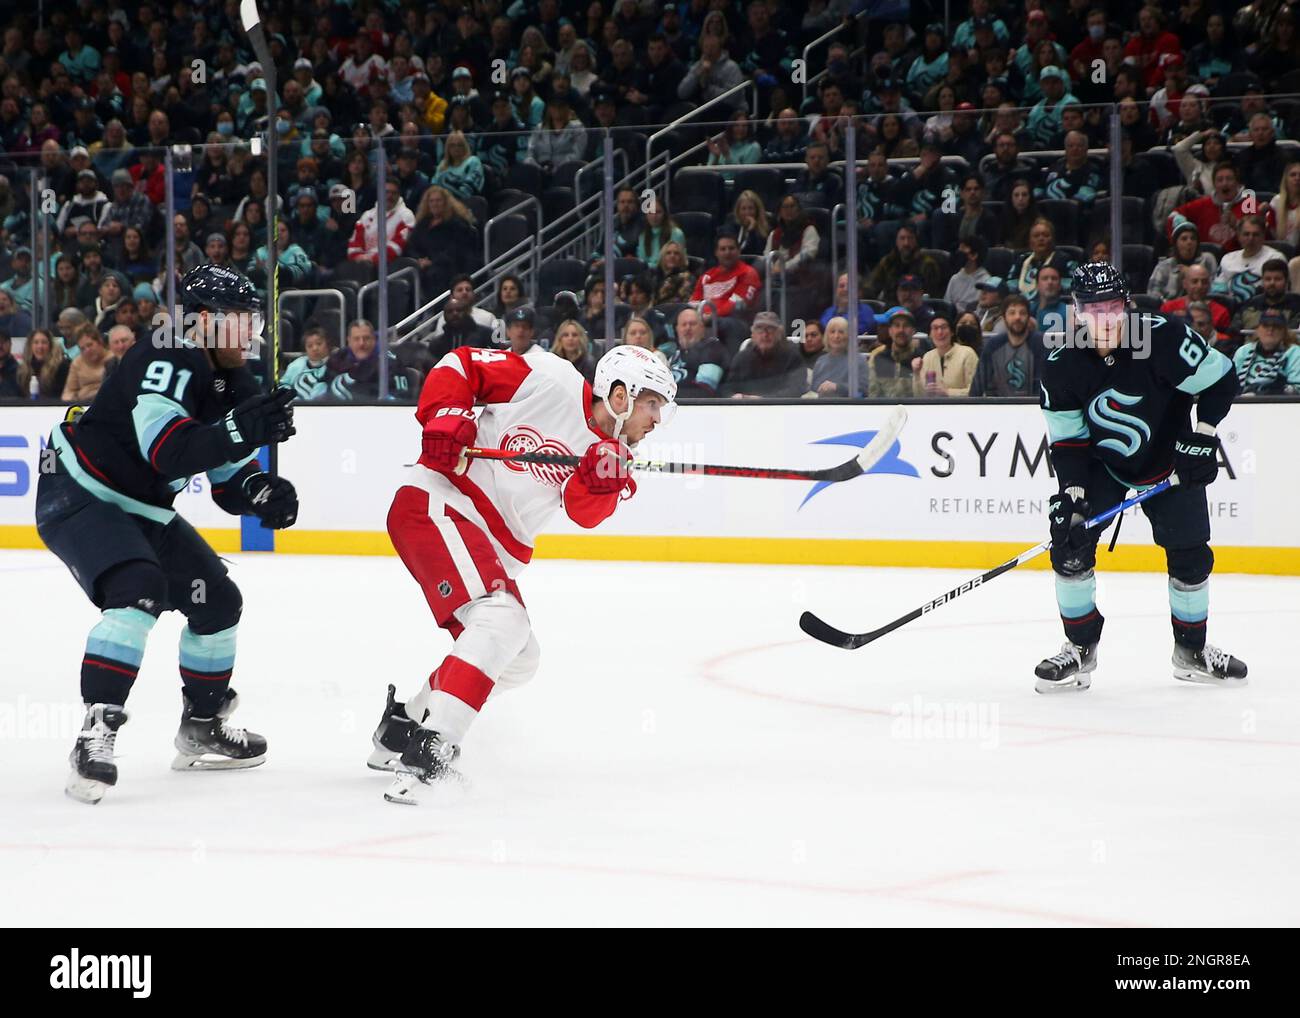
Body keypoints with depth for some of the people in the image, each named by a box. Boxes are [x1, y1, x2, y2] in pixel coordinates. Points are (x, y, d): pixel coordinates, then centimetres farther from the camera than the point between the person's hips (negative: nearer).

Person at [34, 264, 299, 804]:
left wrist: (261, 492, -16)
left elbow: (229, 482, 6)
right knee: (139, 590, -31)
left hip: (141, 510, 10)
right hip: (78, 496, -10)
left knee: (218, 598, 11)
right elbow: (169, 452, -36)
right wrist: (242, 430, -46)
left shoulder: (234, 386, 4)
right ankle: (96, 731, -32)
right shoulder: (167, 361, -24)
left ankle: (202, 727, 29)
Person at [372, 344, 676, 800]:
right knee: (500, 619, -28)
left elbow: (585, 511, -6)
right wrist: (444, 418, -21)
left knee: (518, 660, 16)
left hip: (494, 547, 10)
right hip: (437, 506, -10)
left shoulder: (609, 452, 10)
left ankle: (402, 729, 27)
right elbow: (459, 365, -7)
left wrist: (603, 482, -26)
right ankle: (430, 750, -34)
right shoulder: (551, 380, -10)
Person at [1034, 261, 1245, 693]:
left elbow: (1221, 379, -17)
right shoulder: (1062, 366, -18)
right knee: (1071, 546, -13)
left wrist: (1202, 436, -21)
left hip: (1168, 460, -1)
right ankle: (1080, 649, 2)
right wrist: (1071, 493, -22)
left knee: (1190, 555, 0)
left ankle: (1191, 651, 21)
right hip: (1101, 463, 1)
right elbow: (1067, 440, -11)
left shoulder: (1164, 338, -27)